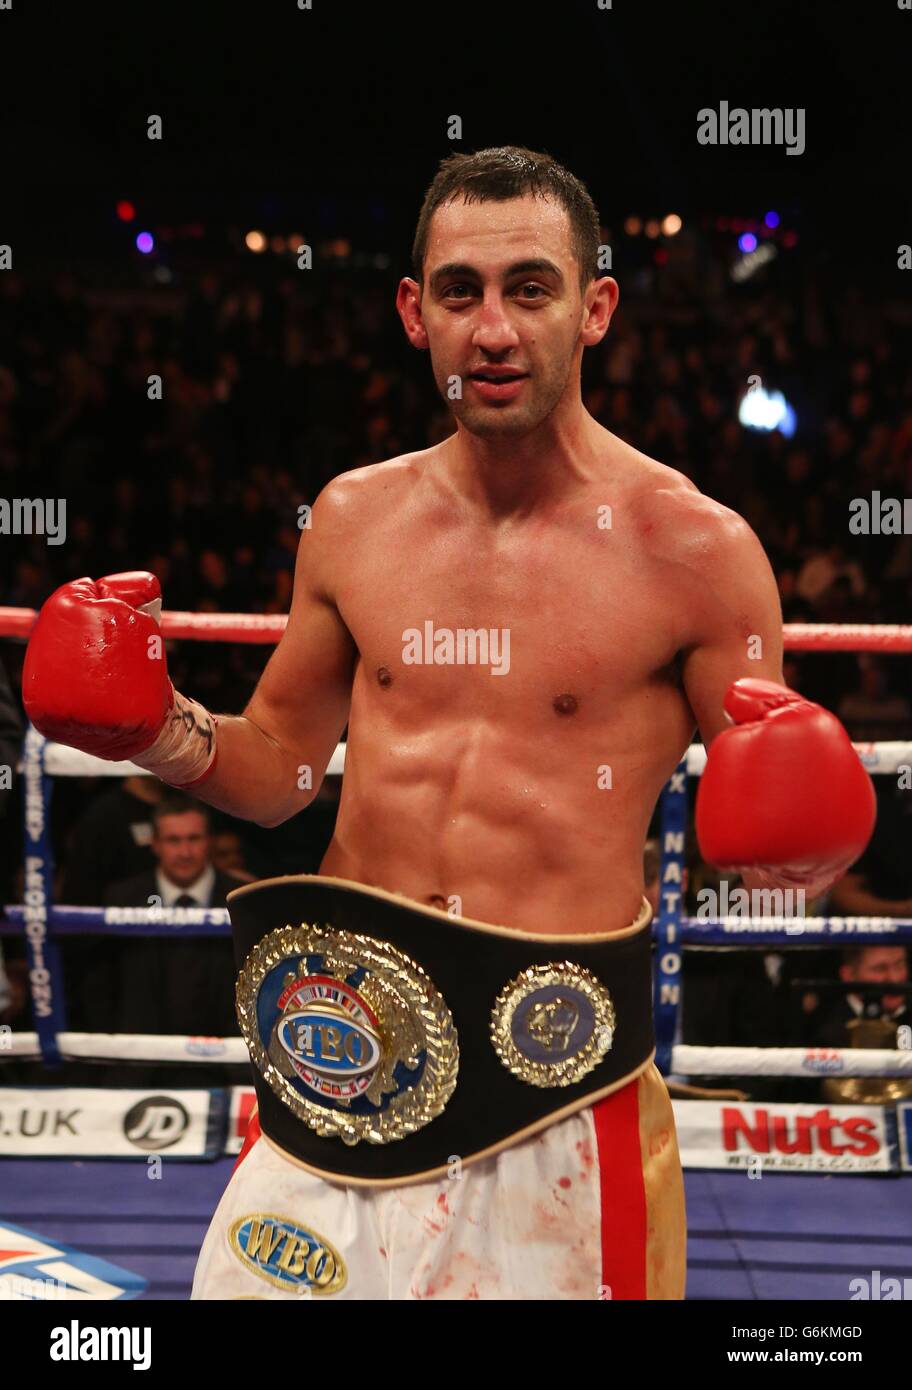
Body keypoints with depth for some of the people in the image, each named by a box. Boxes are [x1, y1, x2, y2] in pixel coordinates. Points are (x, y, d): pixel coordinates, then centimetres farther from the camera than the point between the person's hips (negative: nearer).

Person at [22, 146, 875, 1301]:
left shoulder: (692, 547, -7)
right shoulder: (354, 520, 5)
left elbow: (765, 817, 0)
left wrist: (797, 834, -22)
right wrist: (160, 730, -3)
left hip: (555, 1061, -3)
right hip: (343, 1040, 4)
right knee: (264, 1281, 11)